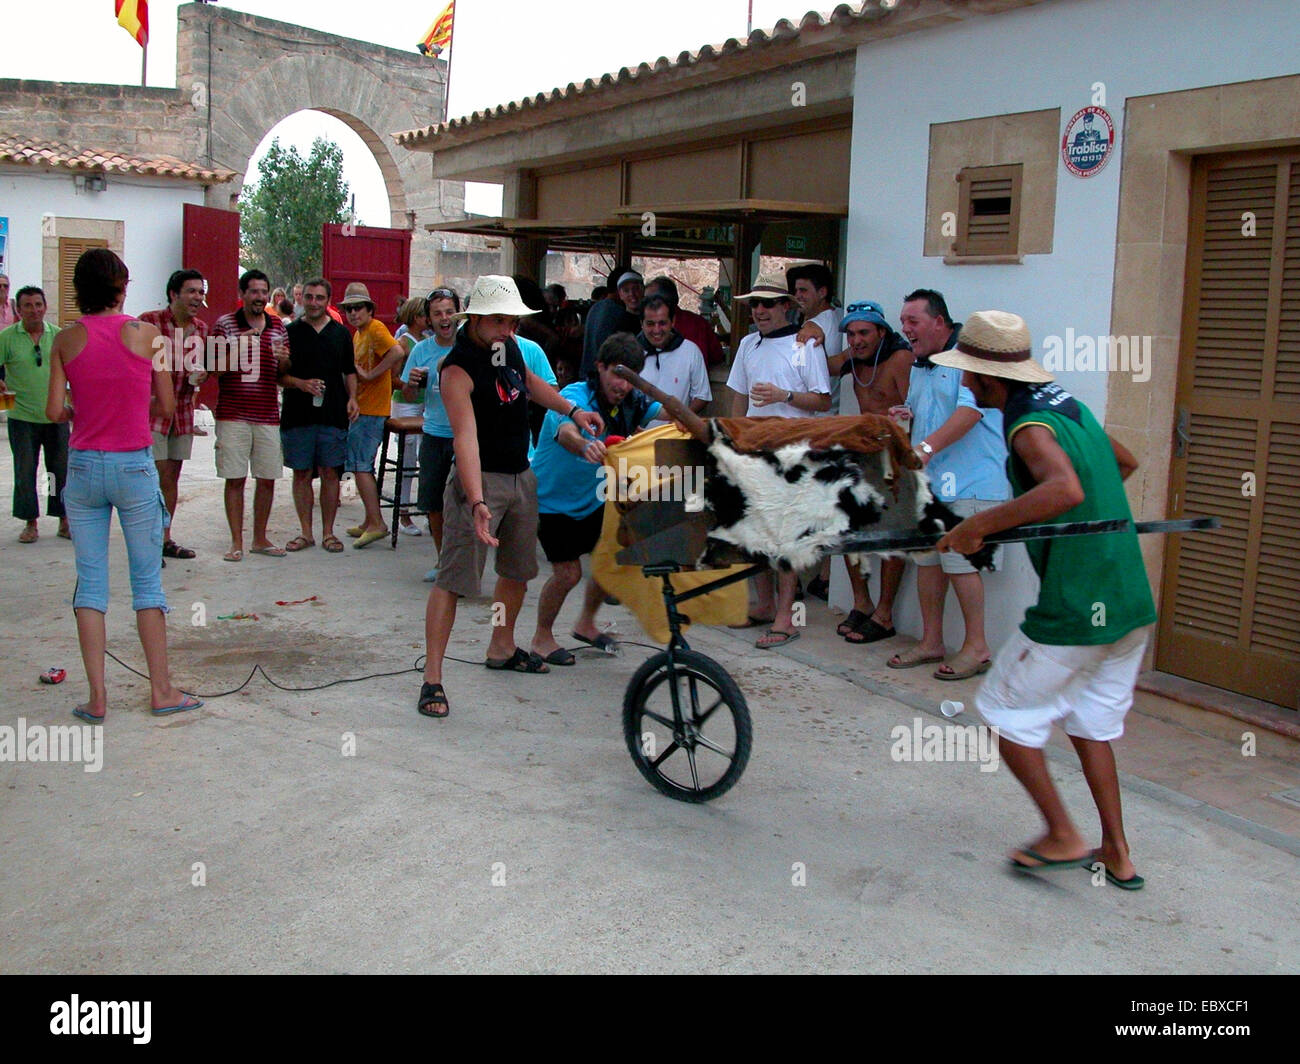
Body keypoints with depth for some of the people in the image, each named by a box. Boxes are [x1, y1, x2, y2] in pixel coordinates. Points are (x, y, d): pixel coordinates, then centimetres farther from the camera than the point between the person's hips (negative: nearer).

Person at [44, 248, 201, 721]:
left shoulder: (66, 340, -1)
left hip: (84, 466, 2)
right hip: (135, 468, -2)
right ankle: (161, 689, 13)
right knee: (147, 578, 8)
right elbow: (166, 405, -2)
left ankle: (97, 697, 8)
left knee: (90, 581, 7)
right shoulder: (146, 334, -5)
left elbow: (54, 411, -4)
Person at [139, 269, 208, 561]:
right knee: (156, 476, -8)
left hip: (183, 411, 6)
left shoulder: (201, 328, 9)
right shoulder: (149, 322, -11)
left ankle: (165, 539, 23)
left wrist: (200, 376, -1)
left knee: (172, 477, 13)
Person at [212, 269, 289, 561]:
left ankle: (260, 538, 18)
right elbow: (216, 370, -3)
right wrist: (237, 348, -19)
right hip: (233, 414, -3)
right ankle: (236, 542, 6)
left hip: (268, 414, 3)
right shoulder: (224, 325, 1)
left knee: (268, 478, 6)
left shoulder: (278, 326, 12)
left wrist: (282, 359, -8)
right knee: (235, 479, -2)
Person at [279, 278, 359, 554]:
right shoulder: (290, 332, 4)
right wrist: (300, 383, -15)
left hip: (333, 415, 1)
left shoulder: (340, 333, 11)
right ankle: (305, 533, 13)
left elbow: (349, 372, 17)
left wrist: (352, 398, 1)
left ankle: (328, 532, 11)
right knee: (302, 474, 4)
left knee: (330, 473, 2)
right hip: (297, 415, -1)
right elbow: (277, 374, 3)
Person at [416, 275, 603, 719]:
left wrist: (572, 410, 19)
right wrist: (477, 502, -43)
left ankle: (502, 648, 40)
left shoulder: (509, 345, 4)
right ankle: (432, 677, -7)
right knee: (453, 578, -11)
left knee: (517, 570, 20)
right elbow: (465, 437, -33)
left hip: (521, 475, 9)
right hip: (482, 479, -9)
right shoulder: (458, 369, -21)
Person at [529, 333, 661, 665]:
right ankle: (542, 638, 14)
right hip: (552, 498, -6)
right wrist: (586, 446, -72)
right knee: (568, 573, -9)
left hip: (594, 498, 6)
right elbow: (566, 432, -49)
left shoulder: (629, 401, -8)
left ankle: (586, 624, 29)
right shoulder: (575, 397, -28)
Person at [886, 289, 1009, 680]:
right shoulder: (919, 365, 19)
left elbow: (971, 409, -22)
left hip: (968, 483, -9)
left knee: (959, 561, -8)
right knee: (927, 559, 10)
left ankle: (977, 647, 3)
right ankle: (931, 641, 21)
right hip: (926, 481, 9)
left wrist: (927, 447, -29)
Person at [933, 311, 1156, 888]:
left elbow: (1066, 491, -36)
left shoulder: (1031, 426, -16)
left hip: (1074, 612, -9)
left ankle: (1063, 836, 13)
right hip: (1132, 603, 9)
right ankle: (1116, 854, 25)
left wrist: (981, 523, -30)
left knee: (1005, 710, 9)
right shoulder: (1068, 404, 12)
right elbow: (1125, 462, 29)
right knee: (1092, 720, 20)